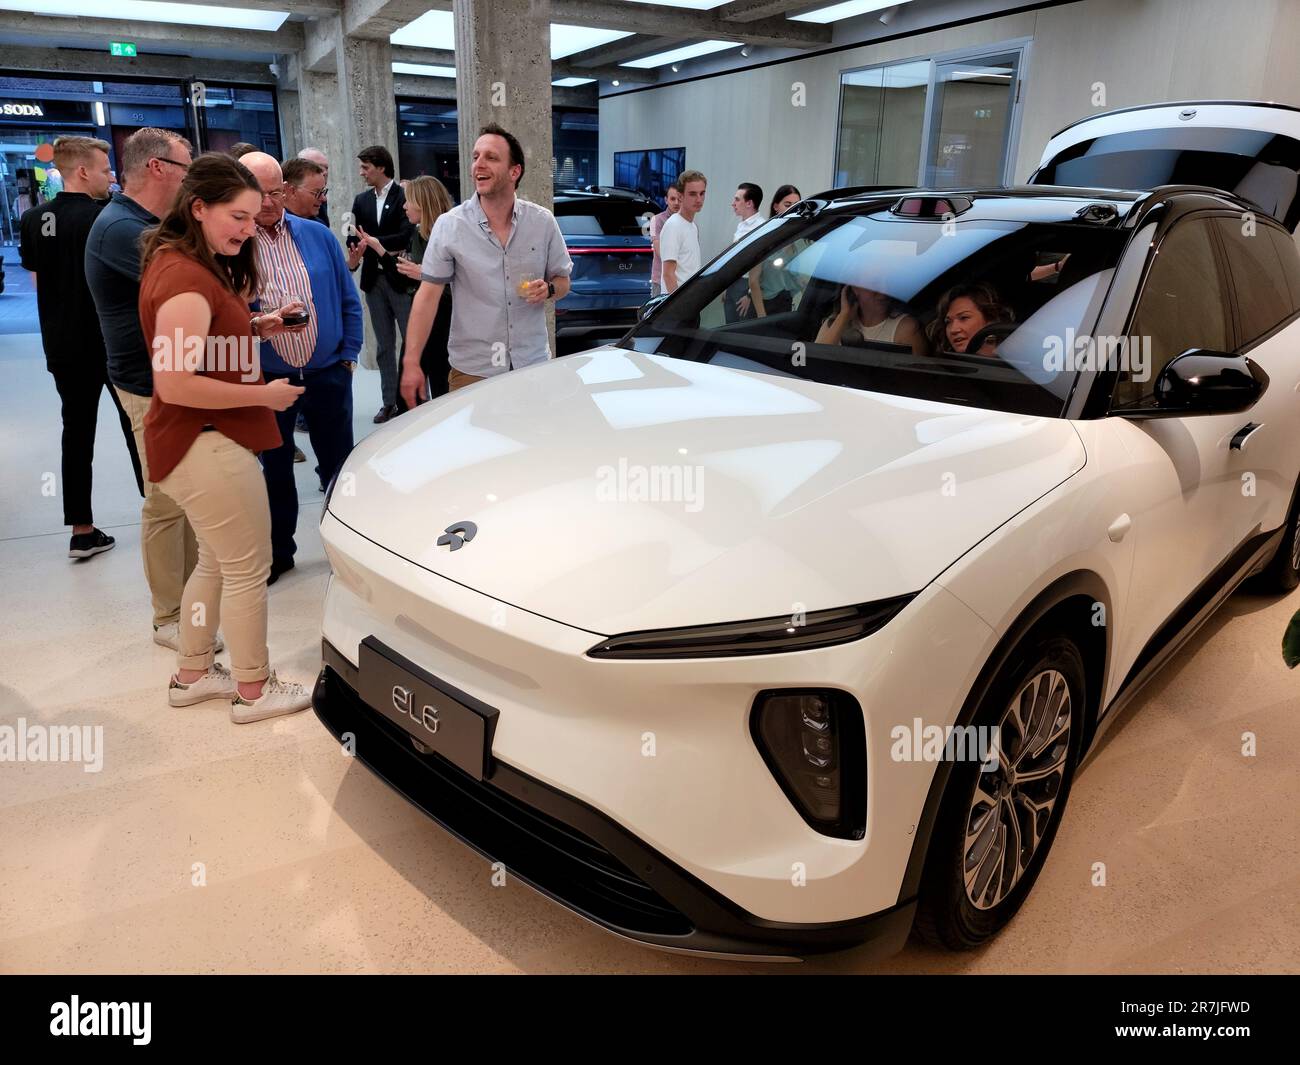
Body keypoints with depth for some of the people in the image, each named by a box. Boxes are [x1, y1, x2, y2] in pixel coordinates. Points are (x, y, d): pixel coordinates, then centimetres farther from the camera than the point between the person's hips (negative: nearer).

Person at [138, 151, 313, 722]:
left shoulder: (192, 265, 12)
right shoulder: (186, 279, -20)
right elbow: (175, 385, -26)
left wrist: (258, 324, 10)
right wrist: (264, 394, -18)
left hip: (205, 440, 11)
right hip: (207, 444, -11)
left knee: (217, 562, 20)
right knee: (248, 569, 1)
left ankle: (192, 674, 34)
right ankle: (254, 690, 15)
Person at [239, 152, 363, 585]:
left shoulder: (318, 235, 2)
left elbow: (349, 302, 6)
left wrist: (349, 356, 1)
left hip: (328, 374, 1)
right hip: (266, 380, -1)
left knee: (338, 462, 9)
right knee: (275, 468, 12)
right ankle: (278, 552, 27)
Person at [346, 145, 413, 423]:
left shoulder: (404, 196, -7)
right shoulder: (361, 200, 12)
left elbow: (406, 235, -16)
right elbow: (358, 237, 8)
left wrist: (375, 242, -12)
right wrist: (354, 255, -11)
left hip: (400, 278, -6)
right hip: (374, 279, 6)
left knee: (412, 342, 0)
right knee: (384, 345, 10)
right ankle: (389, 402, 17)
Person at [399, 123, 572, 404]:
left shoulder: (543, 222, 2)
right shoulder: (449, 226, -5)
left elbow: (563, 281, 12)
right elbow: (428, 296, -6)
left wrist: (548, 289, -13)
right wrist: (411, 363, -14)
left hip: (533, 364, 2)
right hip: (471, 370, -2)